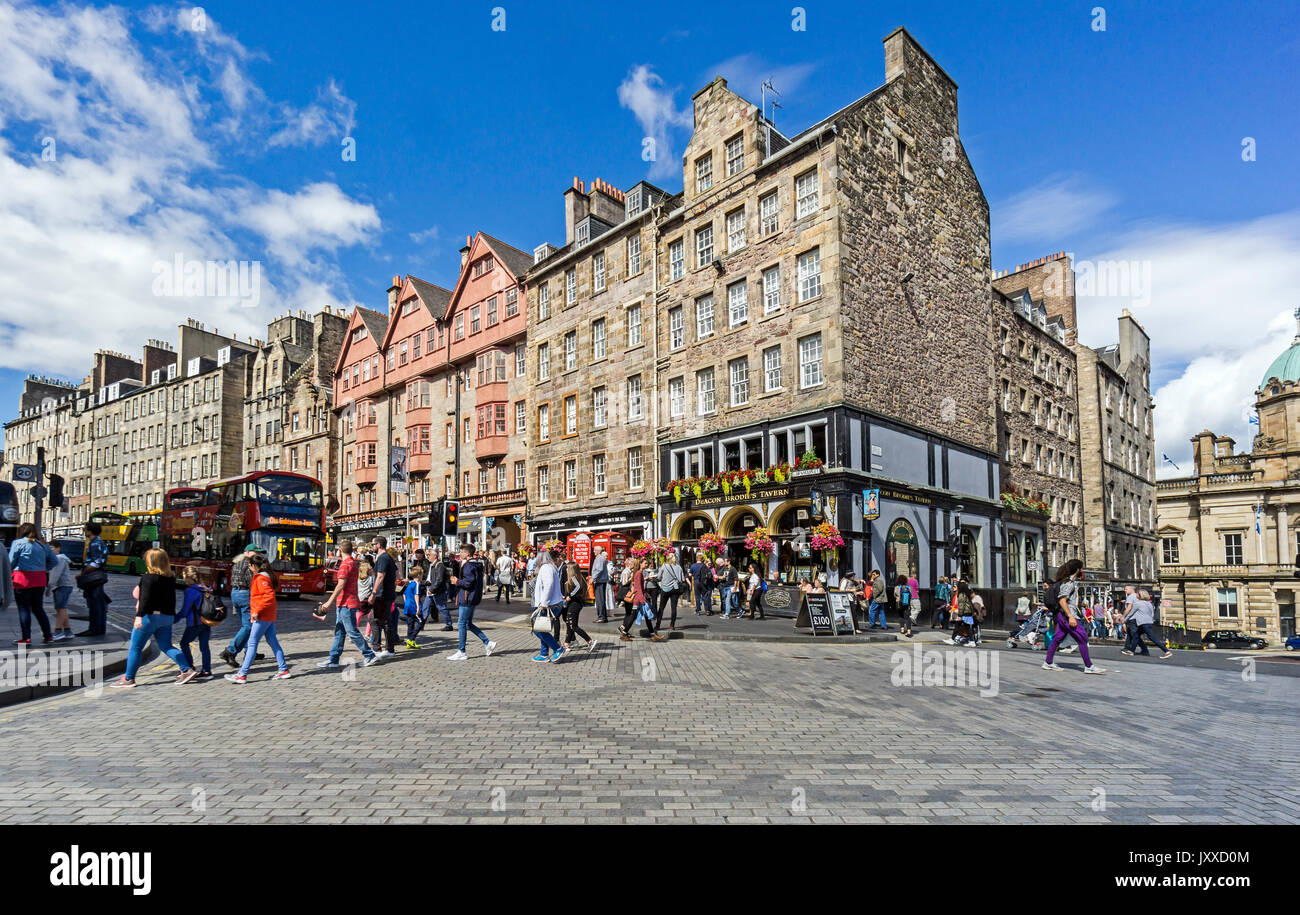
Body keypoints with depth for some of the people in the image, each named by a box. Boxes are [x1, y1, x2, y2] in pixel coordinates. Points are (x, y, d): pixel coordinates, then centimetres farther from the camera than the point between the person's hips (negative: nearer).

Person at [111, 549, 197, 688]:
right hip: (167, 617, 7)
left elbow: (146, 599, -22)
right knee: (166, 646, 12)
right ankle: (187, 670, 3)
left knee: (135, 648, 6)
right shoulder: (170, 578, 9)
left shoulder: (149, 577, -12)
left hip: (150, 616, -7)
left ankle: (128, 679, 12)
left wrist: (139, 615, -27)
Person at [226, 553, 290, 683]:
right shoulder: (266, 576, 15)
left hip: (262, 617, -10)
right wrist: (256, 610, 13)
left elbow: (269, 596, -26)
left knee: (252, 643, -4)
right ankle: (283, 670, 14)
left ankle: (242, 675, 0)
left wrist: (257, 611, -21)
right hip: (269, 616, 10)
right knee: (273, 642, 11)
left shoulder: (261, 578, -15)